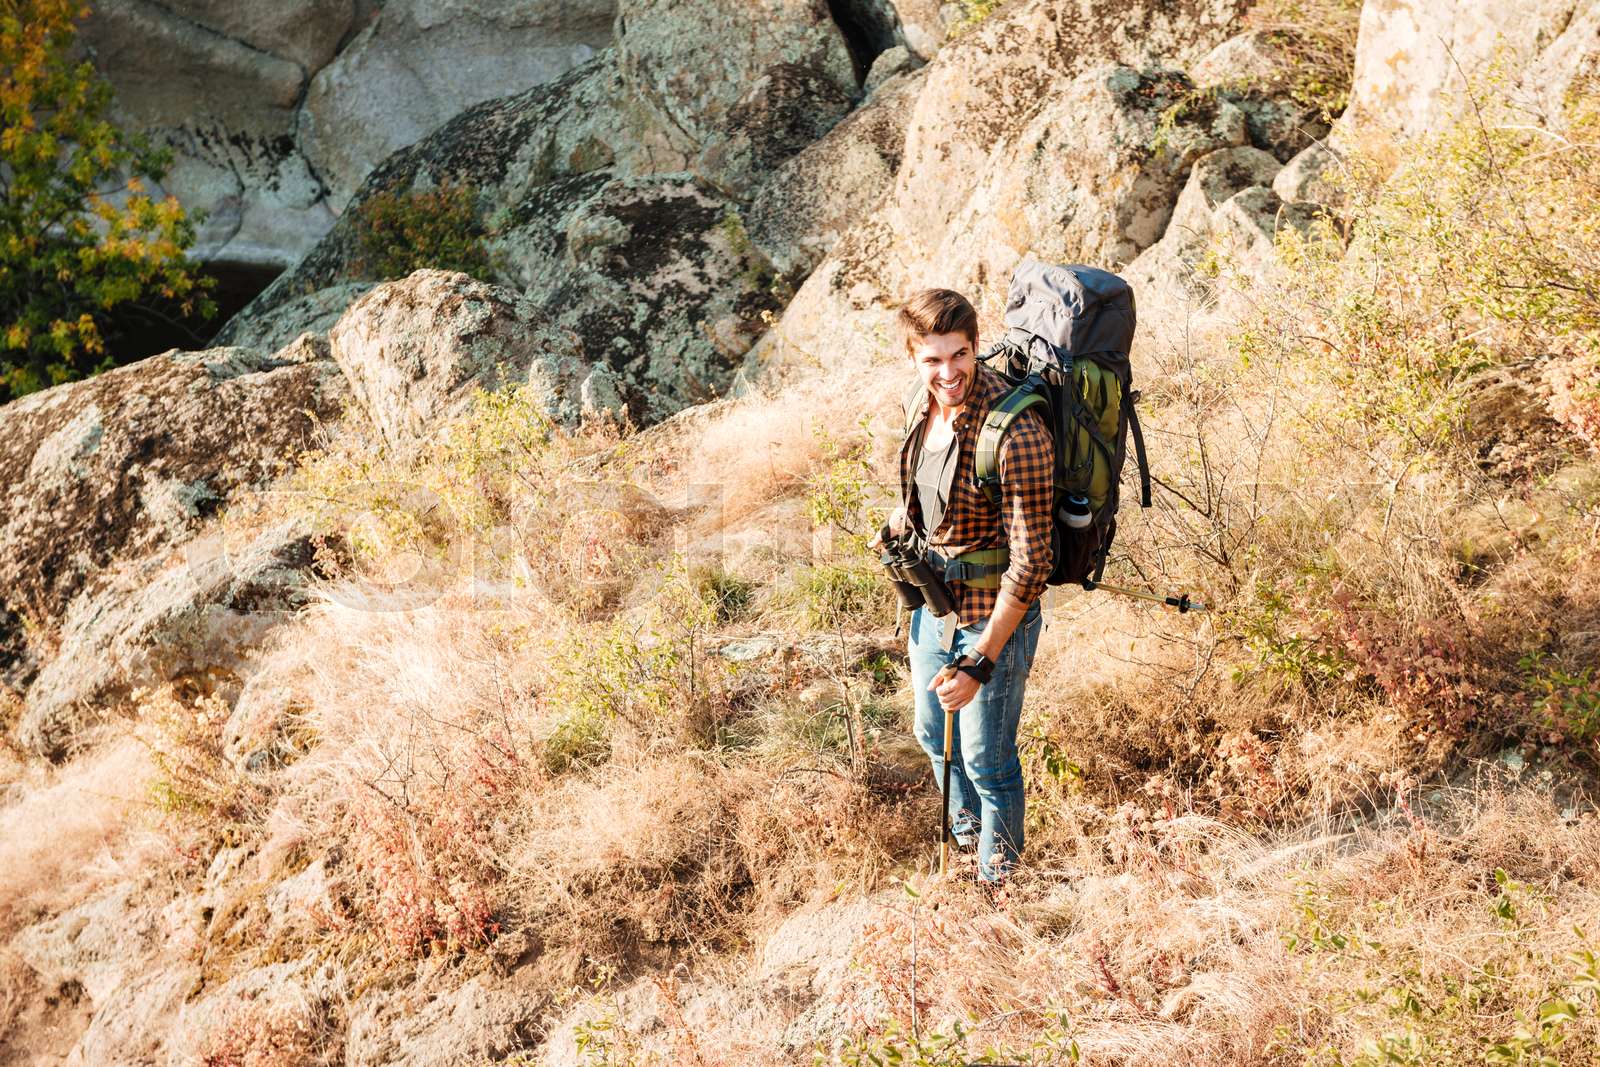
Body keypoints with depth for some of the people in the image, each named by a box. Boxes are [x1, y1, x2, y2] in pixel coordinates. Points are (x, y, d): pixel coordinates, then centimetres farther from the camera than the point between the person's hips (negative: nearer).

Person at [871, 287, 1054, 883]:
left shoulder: (1016, 432, -30)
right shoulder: (922, 403, -7)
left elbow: (1031, 560, -27)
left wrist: (981, 663, -27)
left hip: (994, 613, -7)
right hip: (933, 595, 8)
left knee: (986, 760, 10)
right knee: (934, 735, 26)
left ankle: (997, 877, 36)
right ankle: (965, 836, 54)